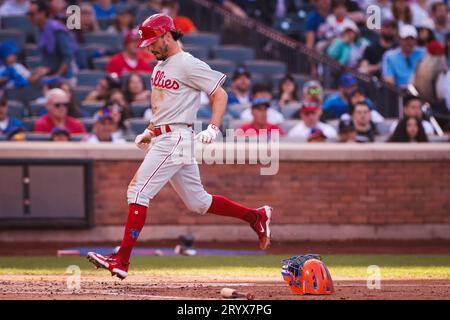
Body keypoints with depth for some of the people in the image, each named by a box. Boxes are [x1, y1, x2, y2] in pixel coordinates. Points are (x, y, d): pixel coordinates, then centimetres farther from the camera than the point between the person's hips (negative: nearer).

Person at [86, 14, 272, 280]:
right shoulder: (161, 66, 19)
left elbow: (220, 94, -13)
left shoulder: (188, 64, -10)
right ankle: (257, 217, 22)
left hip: (176, 139, -10)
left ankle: (122, 260, -18)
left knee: (138, 192, -15)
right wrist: (149, 132, 19)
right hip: (161, 139, 10)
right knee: (198, 202, 13)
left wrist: (213, 129, -25)